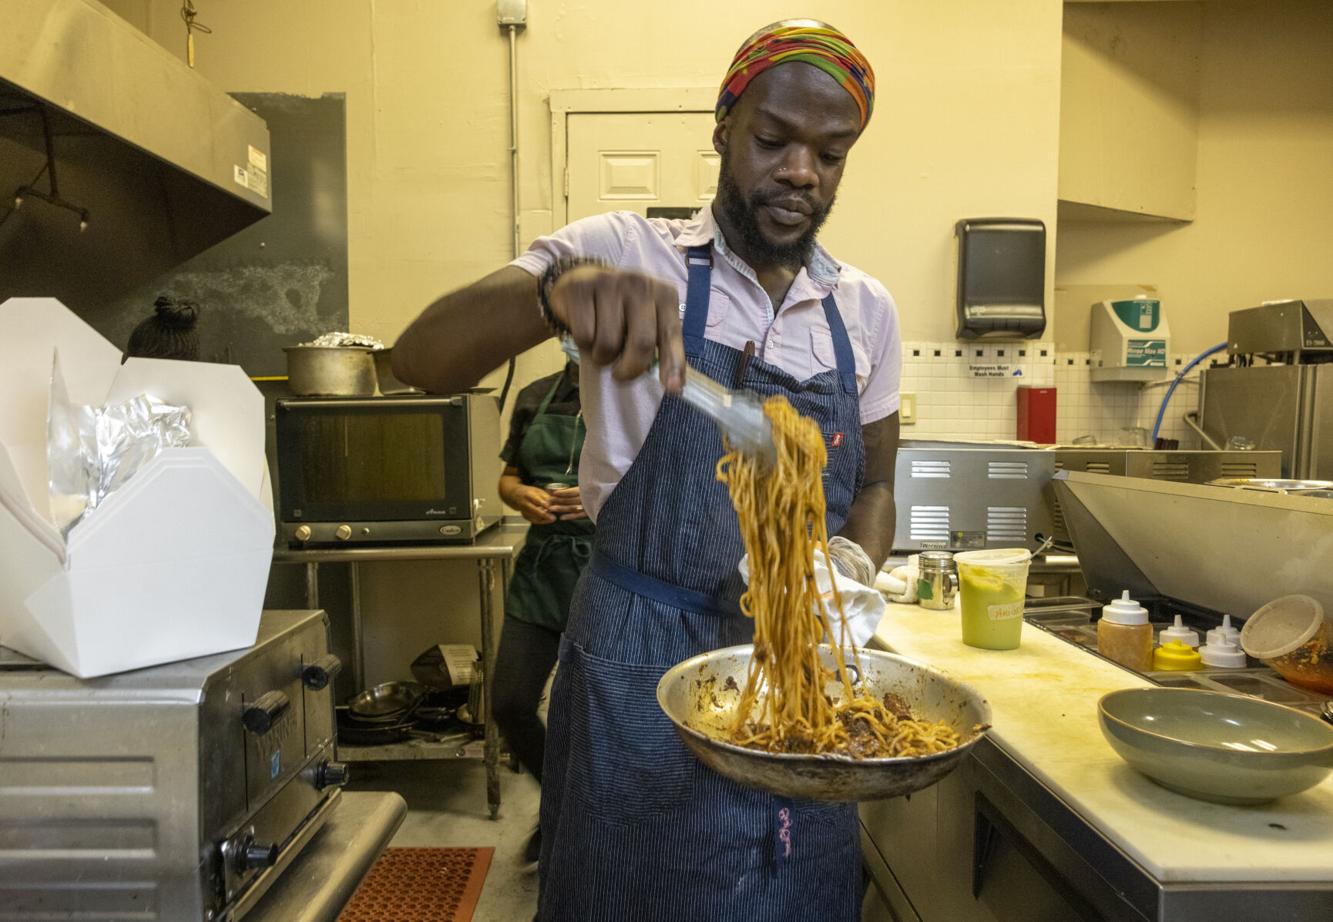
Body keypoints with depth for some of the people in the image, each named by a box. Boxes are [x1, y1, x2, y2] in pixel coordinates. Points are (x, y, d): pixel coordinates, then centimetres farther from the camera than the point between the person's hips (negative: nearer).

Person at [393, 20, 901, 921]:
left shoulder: (867, 309, 4)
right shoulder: (626, 254, -8)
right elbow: (422, 359, -17)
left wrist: (853, 564, -9)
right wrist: (555, 291, -37)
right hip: (636, 669, -3)